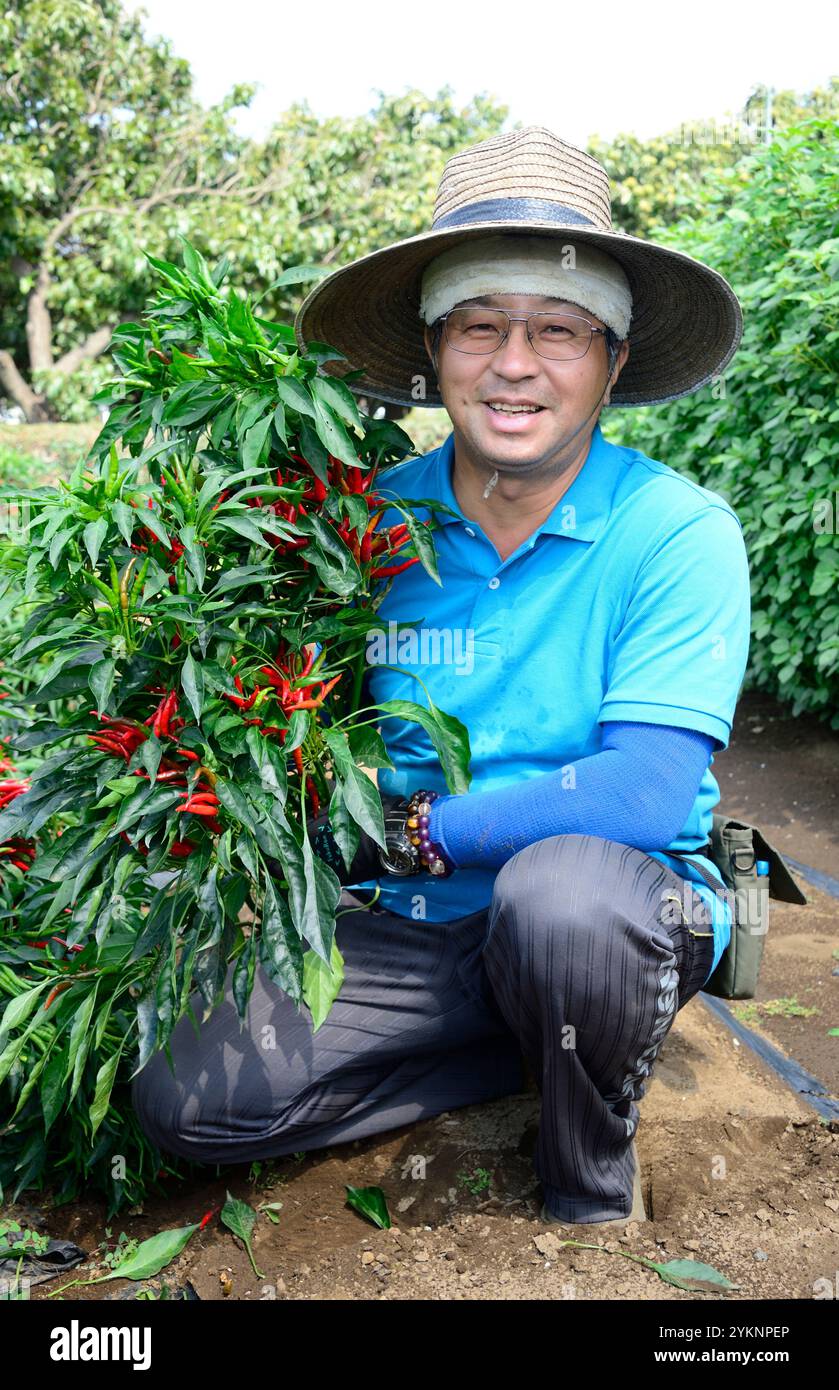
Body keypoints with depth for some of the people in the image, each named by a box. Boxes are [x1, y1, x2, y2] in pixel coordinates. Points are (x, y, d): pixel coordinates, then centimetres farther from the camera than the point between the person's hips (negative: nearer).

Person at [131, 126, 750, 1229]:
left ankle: (595, 1179, -4)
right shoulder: (375, 520, -1)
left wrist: (414, 828, -16)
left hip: (620, 912, -3)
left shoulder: (676, 531, -12)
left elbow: (643, 796, -21)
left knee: (562, 887, -38)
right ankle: (559, 1044, 3)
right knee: (186, 1097, -13)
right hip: (412, 930, 4)